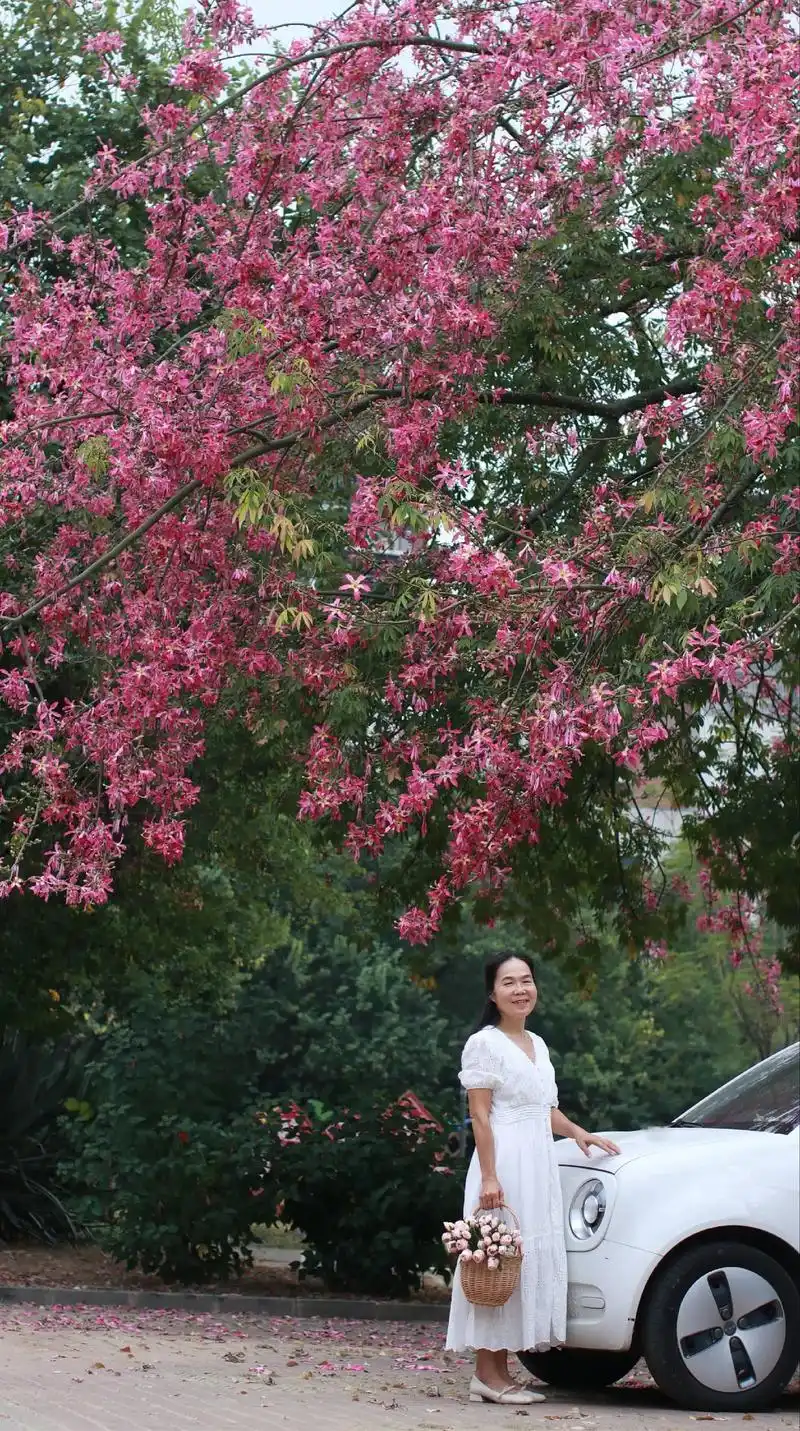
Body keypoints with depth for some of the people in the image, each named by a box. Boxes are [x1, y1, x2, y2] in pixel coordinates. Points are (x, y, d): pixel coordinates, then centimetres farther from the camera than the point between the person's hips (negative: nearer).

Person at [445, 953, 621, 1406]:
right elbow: (480, 1116, -12)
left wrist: (578, 1132, 11)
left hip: (540, 1164, 8)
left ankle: (501, 1371, 10)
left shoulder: (537, 1044, 17)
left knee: (531, 1261, 7)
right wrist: (489, 1177, -19)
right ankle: (487, 1373, -7)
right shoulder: (485, 1043, -7)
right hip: (505, 1163, -8)